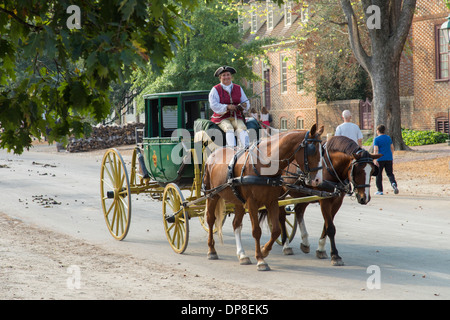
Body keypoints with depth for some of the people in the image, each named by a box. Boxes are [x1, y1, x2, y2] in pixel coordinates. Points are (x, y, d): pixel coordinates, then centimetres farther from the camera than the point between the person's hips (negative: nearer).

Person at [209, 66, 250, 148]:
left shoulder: (238, 88, 15)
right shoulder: (215, 90, 3)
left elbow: (246, 102, 15)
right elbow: (213, 105, -9)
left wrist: (244, 105, -10)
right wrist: (227, 107, -22)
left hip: (236, 117, 3)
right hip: (222, 118, -3)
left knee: (242, 127, -28)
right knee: (229, 128, -33)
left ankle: (246, 147, -47)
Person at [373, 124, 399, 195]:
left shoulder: (376, 139, -6)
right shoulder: (388, 138, 10)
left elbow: (376, 150, -15)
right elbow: (392, 148, 16)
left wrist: (375, 160, -20)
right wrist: (391, 156, 29)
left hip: (380, 159, -4)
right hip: (389, 159, 4)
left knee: (378, 174, 9)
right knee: (390, 173, 7)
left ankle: (380, 190, 12)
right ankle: (394, 183, -23)